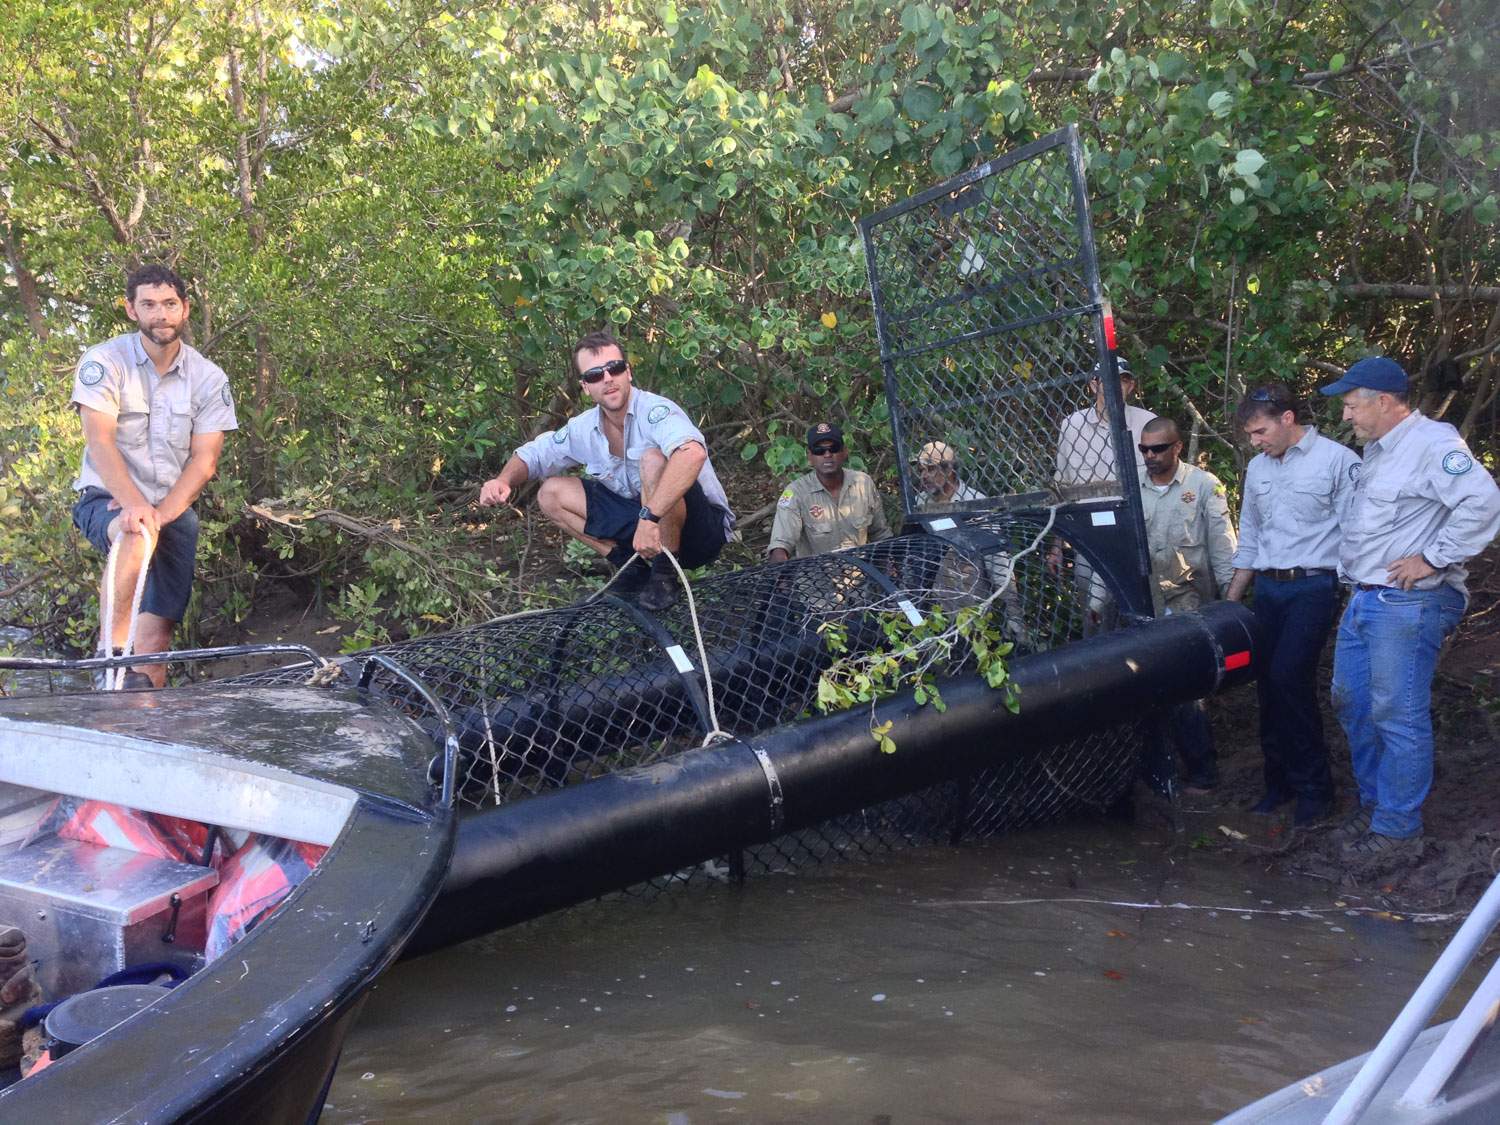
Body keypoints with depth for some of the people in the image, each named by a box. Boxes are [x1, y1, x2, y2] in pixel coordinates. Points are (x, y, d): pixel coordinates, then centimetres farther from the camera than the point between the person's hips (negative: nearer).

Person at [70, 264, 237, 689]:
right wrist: (136, 505, -33)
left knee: (157, 629, -7)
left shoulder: (210, 379, 2)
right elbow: (100, 443, -16)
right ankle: (110, 654, -30)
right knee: (137, 535, -38)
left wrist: (162, 512, -21)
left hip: (175, 509, 3)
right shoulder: (104, 362, -6)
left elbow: (204, 459, -4)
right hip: (107, 499, -3)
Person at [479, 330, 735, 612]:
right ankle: (633, 564, 1)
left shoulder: (655, 410, -23)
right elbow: (531, 455, 15)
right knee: (551, 494, 3)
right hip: (644, 517, 7)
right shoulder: (584, 428, 0)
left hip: (703, 530, -7)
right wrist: (503, 481, -9)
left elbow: (694, 452, -45)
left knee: (654, 459, -34)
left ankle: (665, 572, -18)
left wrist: (649, 517, -50)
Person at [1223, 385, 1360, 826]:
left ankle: (1313, 787, -2)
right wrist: (1230, 601, 20)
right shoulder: (1257, 468, 15)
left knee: (1289, 678, -16)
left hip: (1314, 587, -6)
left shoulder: (1338, 461, -7)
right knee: (1269, 685, 6)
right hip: (1268, 588, 7)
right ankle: (1280, 783, 18)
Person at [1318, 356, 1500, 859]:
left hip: (1408, 605, -10)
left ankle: (1397, 830, 5)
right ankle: (1374, 803, 30)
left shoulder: (1431, 443, -15)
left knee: (1398, 718, -4)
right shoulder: (1376, 452, 16)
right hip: (1364, 602, 10)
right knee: (1351, 704, 16)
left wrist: (1433, 559, -22)